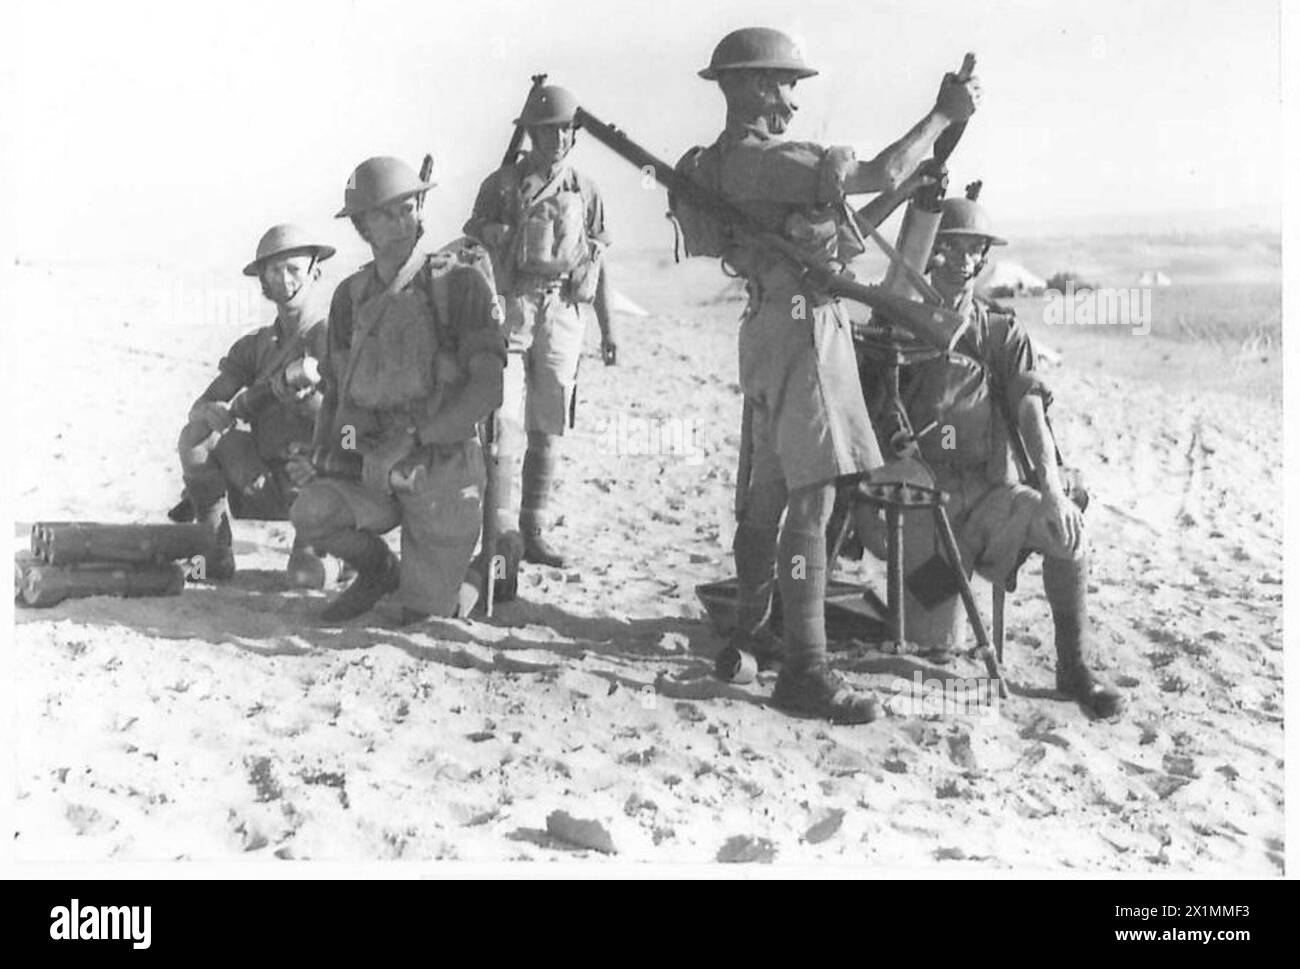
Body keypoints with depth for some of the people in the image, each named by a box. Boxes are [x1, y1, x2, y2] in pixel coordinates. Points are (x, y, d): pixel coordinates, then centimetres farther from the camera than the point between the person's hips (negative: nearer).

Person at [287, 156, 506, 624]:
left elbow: (487, 388, -16)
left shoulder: (460, 282, -10)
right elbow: (337, 391, 16)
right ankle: (378, 570, 7)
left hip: (445, 468, -4)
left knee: (422, 614, -2)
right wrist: (319, 454, -2)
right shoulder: (351, 295, 7)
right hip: (375, 469, 4)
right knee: (312, 511, -25)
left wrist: (415, 439, -22)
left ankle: (457, 582, 35)